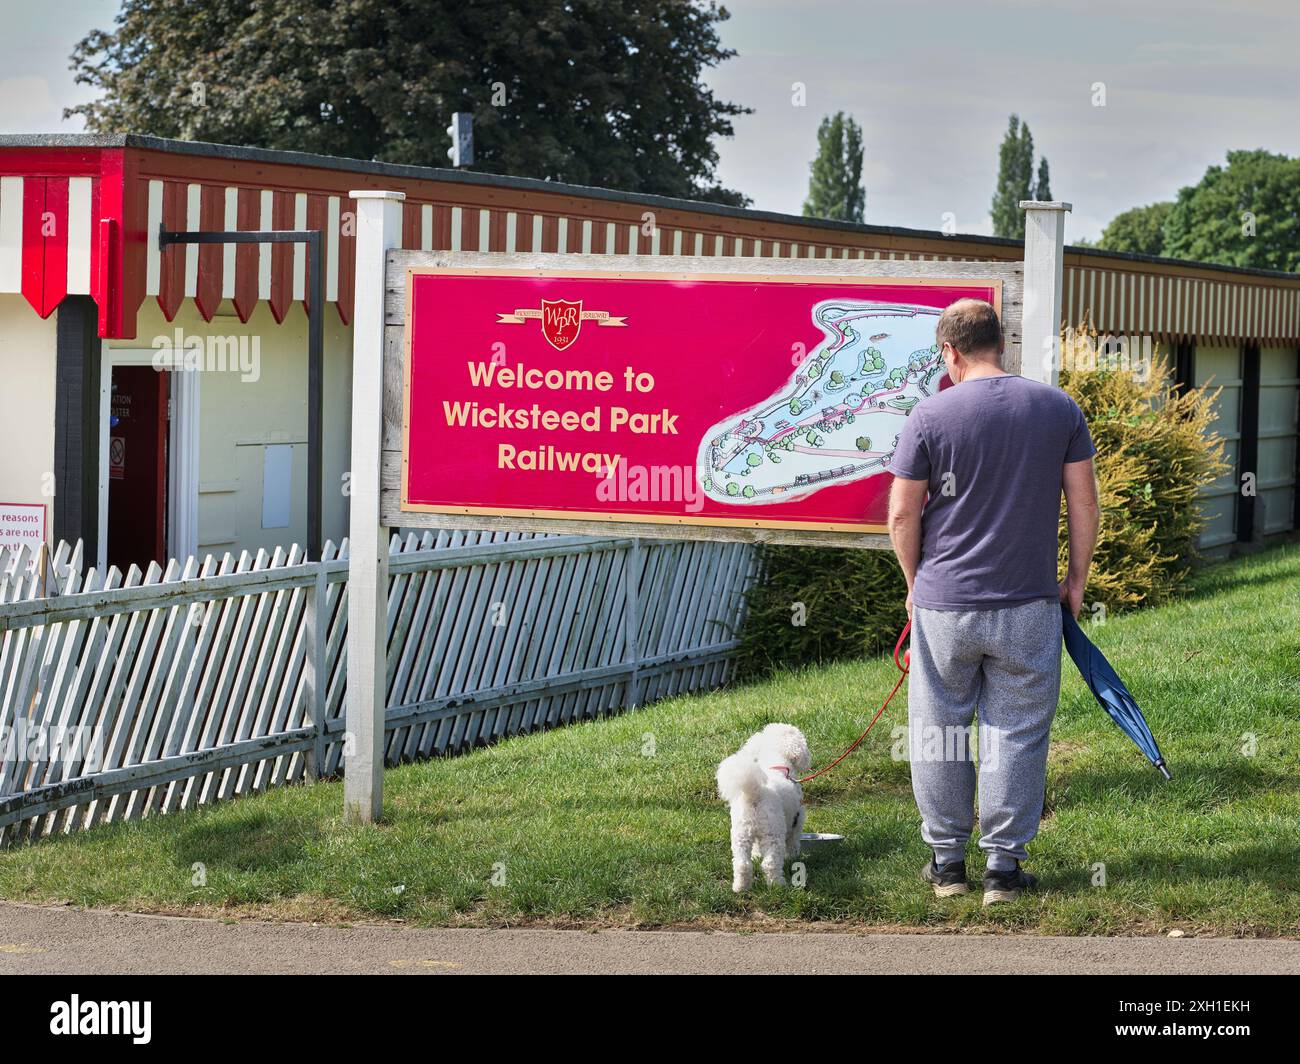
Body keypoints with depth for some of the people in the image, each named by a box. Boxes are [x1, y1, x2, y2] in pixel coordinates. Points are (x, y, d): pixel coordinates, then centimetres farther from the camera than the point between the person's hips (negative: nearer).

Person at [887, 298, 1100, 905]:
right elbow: (1084, 503, 2)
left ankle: (946, 860, 19)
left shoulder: (931, 415, -7)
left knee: (940, 732, 12)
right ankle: (1003, 866, 9)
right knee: (1016, 735, 8)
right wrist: (1077, 579, 14)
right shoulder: (1059, 408, -1)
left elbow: (902, 515, -4)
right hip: (1029, 605, 1)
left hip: (944, 603, -1)